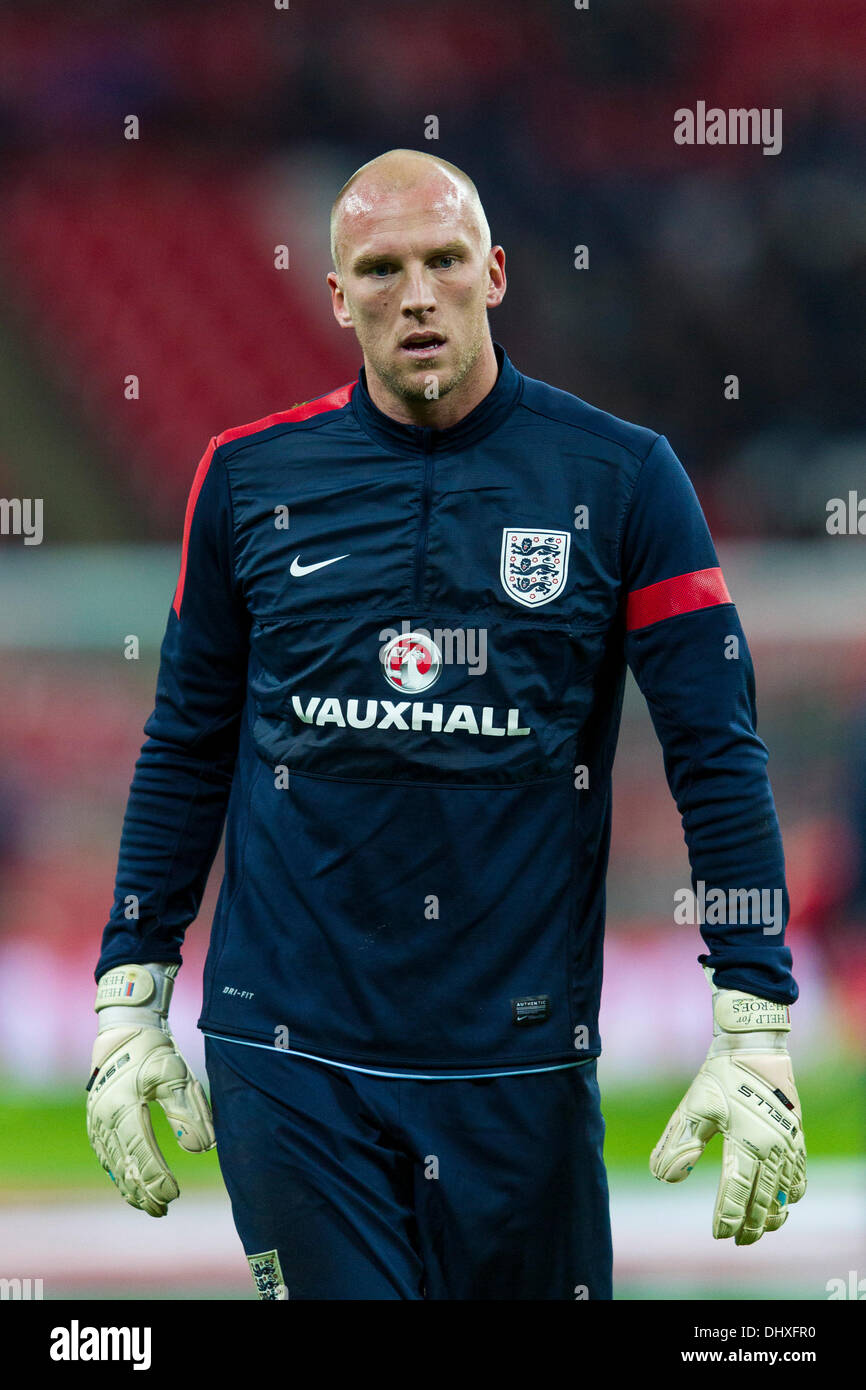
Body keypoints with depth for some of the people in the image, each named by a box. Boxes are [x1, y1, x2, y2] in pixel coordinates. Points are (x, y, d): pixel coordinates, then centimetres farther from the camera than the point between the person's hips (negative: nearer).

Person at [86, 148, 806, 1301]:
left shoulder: (620, 479, 0)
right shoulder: (251, 480, 4)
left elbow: (719, 758, -2)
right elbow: (187, 750, 13)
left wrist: (755, 1041, -8)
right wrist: (128, 1005, 9)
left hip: (524, 1063, 0)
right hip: (289, 1059, 0)